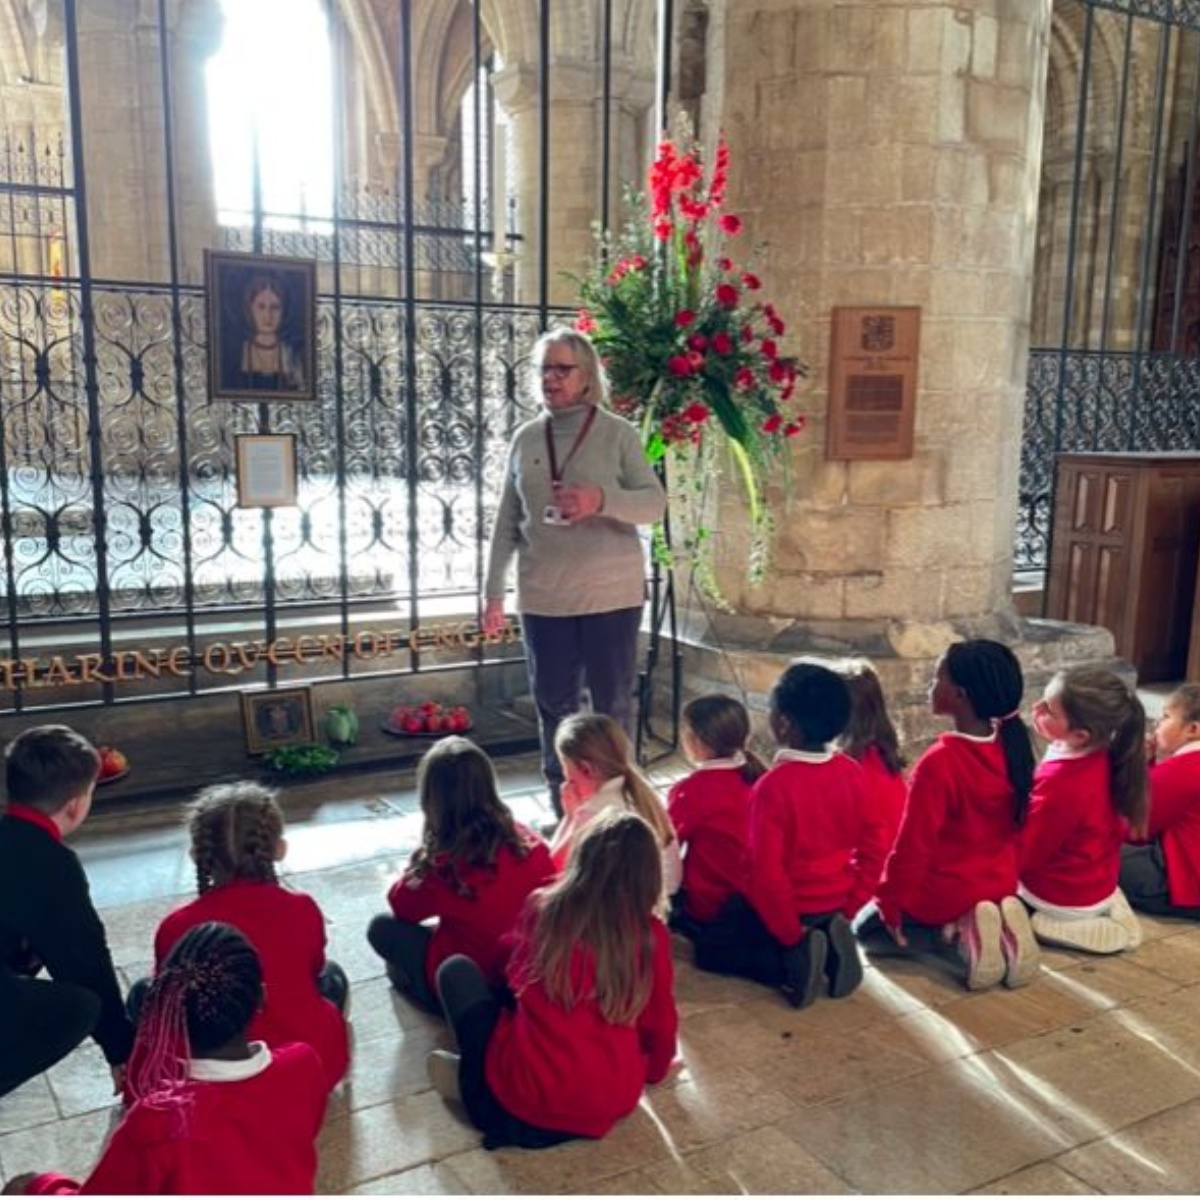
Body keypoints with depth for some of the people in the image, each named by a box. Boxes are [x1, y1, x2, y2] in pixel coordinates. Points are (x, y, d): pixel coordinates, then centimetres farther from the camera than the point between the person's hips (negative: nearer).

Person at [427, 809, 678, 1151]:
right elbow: (661, 1023, 6)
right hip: (614, 1102, 3)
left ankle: (480, 1088, 9)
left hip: (526, 1093, -2)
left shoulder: (542, 906, -7)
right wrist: (655, 1069, 28)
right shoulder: (651, 936, -8)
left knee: (457, 969, 17)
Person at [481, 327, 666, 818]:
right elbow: (507, 522, 10)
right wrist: (494, 591, 7)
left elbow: (655, 502, -6)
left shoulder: (618, 433, -2)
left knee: (613, 705, 6)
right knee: (553, 706, 11)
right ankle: (562, 808, 25)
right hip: (542, 599, 3)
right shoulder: (525, 438, 8)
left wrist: (602, 499, -24)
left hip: (611, 595, -3)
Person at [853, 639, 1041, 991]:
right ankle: (999, 930, 3)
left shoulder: (938, 762, -27)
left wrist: (889, 904, -8)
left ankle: (960, 941, -7)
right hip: (1001, 888, 7)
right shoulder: (1011, 748, -6)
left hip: (942, 895, -7)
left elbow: (912, 845, -21)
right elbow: (1016, 827, 7)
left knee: (865, 927, 16)